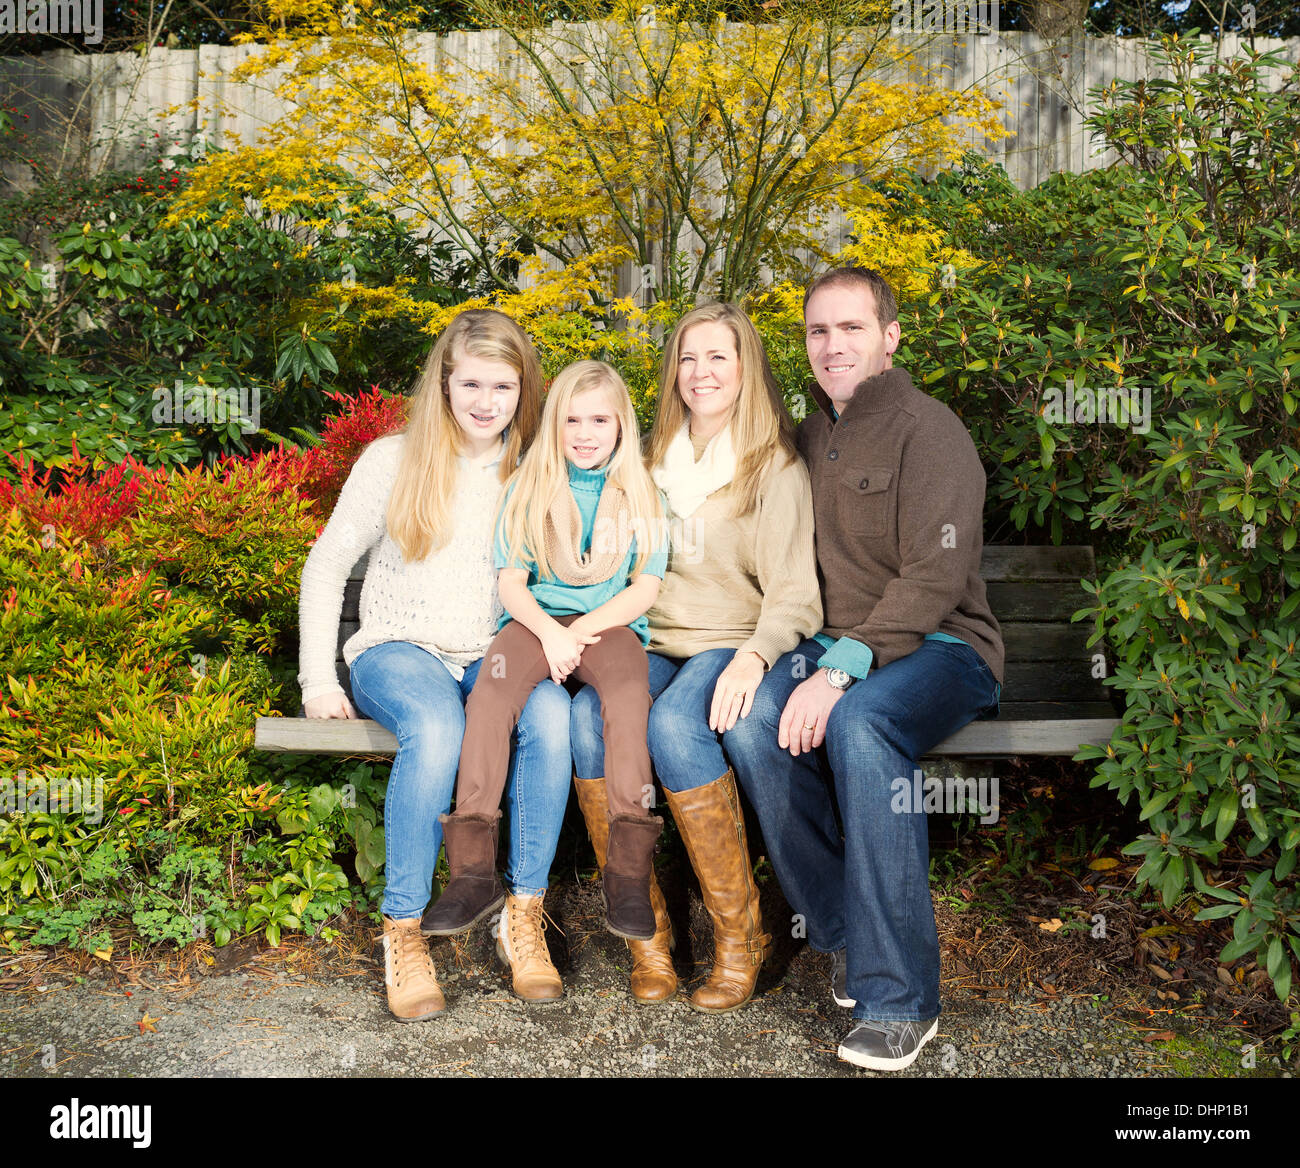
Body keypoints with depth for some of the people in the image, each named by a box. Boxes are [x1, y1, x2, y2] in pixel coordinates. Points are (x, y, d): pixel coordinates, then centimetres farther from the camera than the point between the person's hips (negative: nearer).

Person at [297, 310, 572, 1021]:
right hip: (398, 651, -2)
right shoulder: (393, 460, 3)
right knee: (438, 729, -37)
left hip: (493, 656, 2)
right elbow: (326, 566, 5)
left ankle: (525, 911, -20)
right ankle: (403, 930, -22)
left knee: (551, 716, -32)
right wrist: (319, 679, -3)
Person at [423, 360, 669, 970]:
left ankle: (628, 872, -34)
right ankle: (474, 870, -32)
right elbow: (511, 581, 6)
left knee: (627, 691, -35)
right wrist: (549, 630, -14)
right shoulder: (528, 489, 12)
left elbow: (646, 588, 5)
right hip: (537, 619, 1)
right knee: (493, 691, -31)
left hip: (610, 622, -1)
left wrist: (581, 629, -10)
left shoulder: (640, 496, 11)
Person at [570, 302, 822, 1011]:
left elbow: (792, 592, -5)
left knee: (674, 724, -36)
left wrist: (753, 656, -26)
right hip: (657, 645, 4)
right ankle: (647, 930, -18)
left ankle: (740, 933, -20)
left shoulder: (776, 467, 2)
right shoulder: (657, 460, 19)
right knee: (588, 716, -29)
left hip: (733, 647, -4)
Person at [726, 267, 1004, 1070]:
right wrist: (811, 660, 0)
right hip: (838, 645, 6)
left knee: (860, 724, -36)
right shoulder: (812, 438, 17)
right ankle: (844, 935, -9)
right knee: (754, 719, -25)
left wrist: (840, 672, -26)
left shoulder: (927, 429, -7)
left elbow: (934, 579, -17)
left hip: (940, 647, -5)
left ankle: (899, 996, -26)